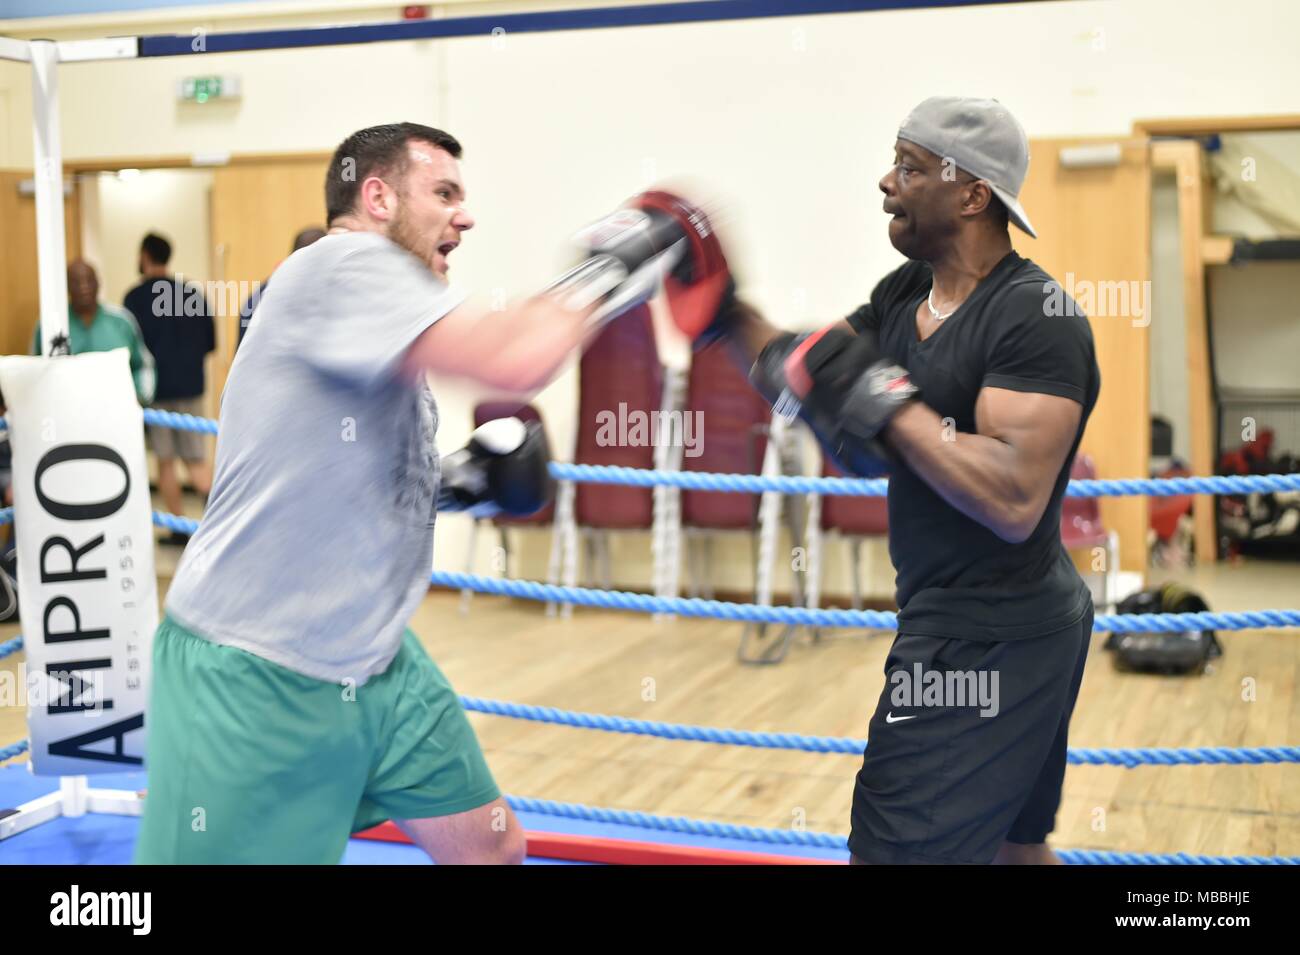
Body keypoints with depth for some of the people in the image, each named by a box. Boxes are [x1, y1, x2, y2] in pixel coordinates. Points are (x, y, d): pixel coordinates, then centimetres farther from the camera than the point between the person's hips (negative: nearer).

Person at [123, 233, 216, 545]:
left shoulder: (136, 297, -8)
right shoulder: (193, 292, 4)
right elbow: (210, 341, 7)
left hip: (156, 387, -3)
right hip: (191, 384, 3)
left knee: (165, 461, 7)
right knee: (196, 459, 7)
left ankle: (179, 529, 9)